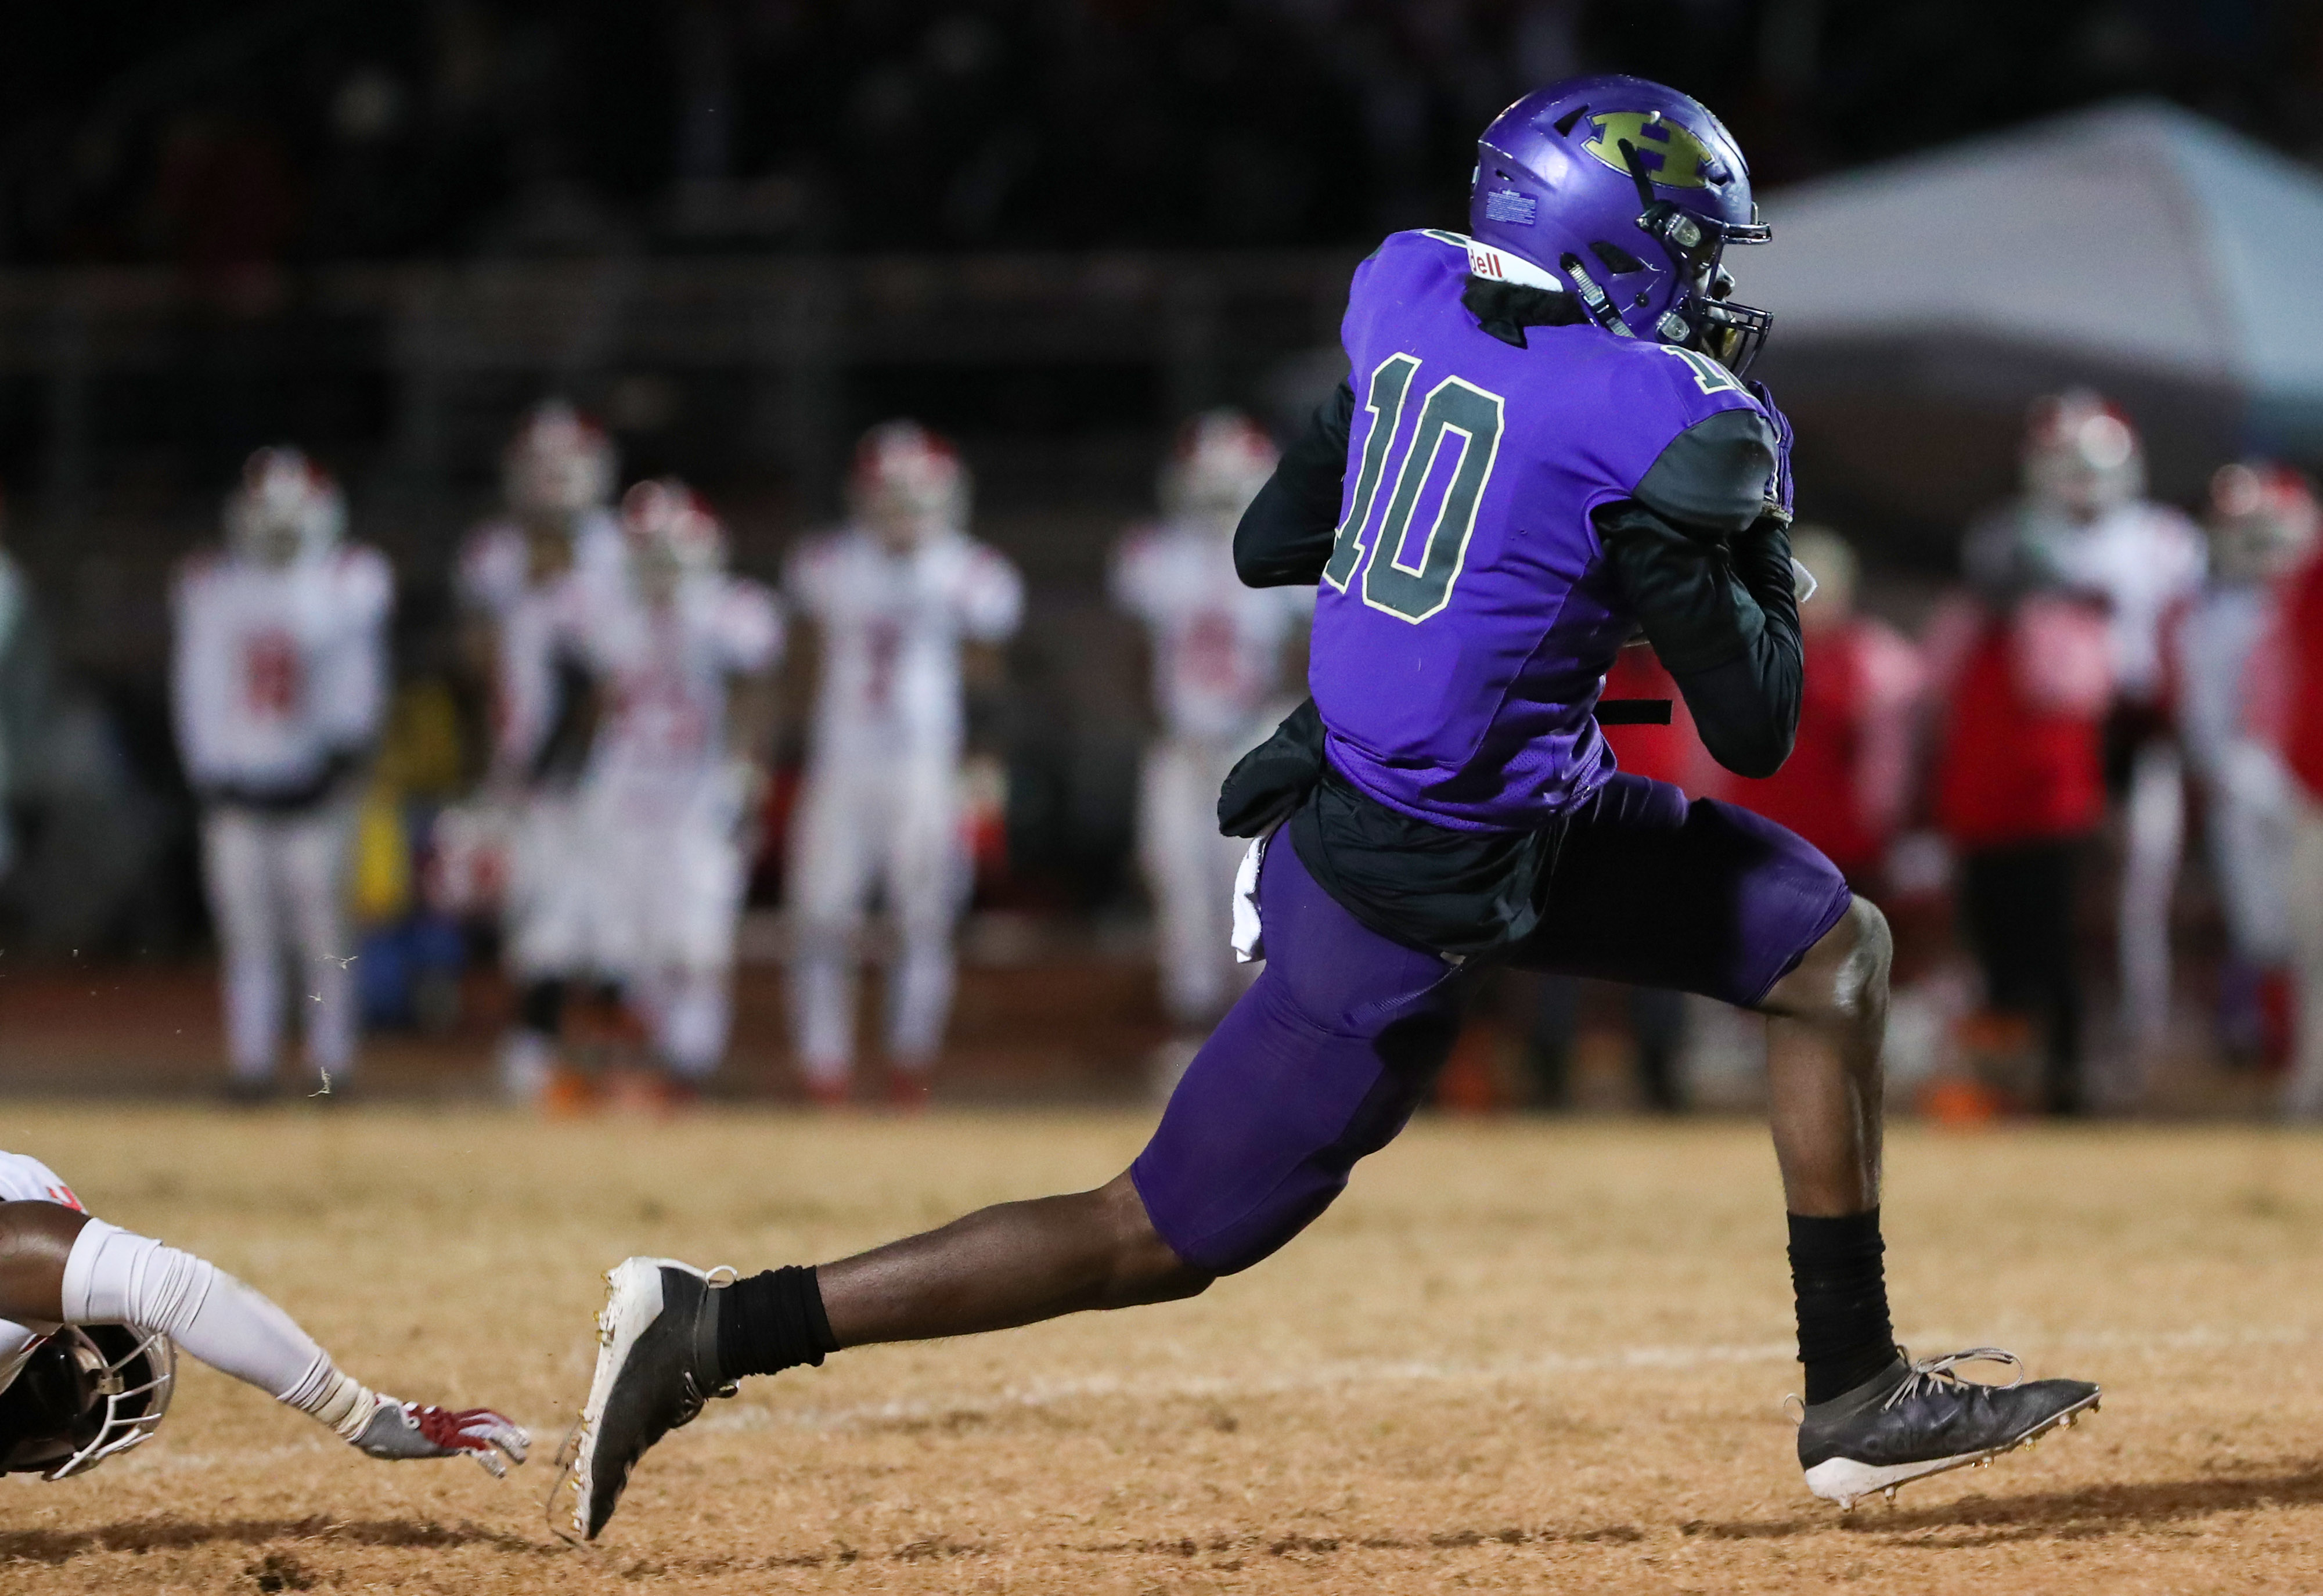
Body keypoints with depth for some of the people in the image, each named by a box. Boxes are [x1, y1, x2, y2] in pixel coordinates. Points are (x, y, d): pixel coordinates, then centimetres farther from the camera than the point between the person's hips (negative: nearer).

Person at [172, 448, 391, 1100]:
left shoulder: (349, 583, 2)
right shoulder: (211, 589, 9)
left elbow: (356, 680, 1)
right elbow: (199, 690, 10)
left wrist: (344, 753, -11)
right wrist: (208, 774, 3)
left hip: (310, 784, -2)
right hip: (236, 787, 2)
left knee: (321, 932, -3)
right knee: (246, 931, 2)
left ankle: (332, 1064, 5)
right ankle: (250, 1063, 7)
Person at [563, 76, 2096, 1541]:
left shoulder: (1407, 293, 0)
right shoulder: (1651, 422, -22)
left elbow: (1268, 546, 10)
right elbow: (1754, 728, -14)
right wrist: (1751, 509, 0)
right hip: (1418, 900, -9)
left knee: (1839, 947, 15)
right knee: (1155, 1244, 1)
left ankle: (1859, 1395, 21)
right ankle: (718, 1329, 3)